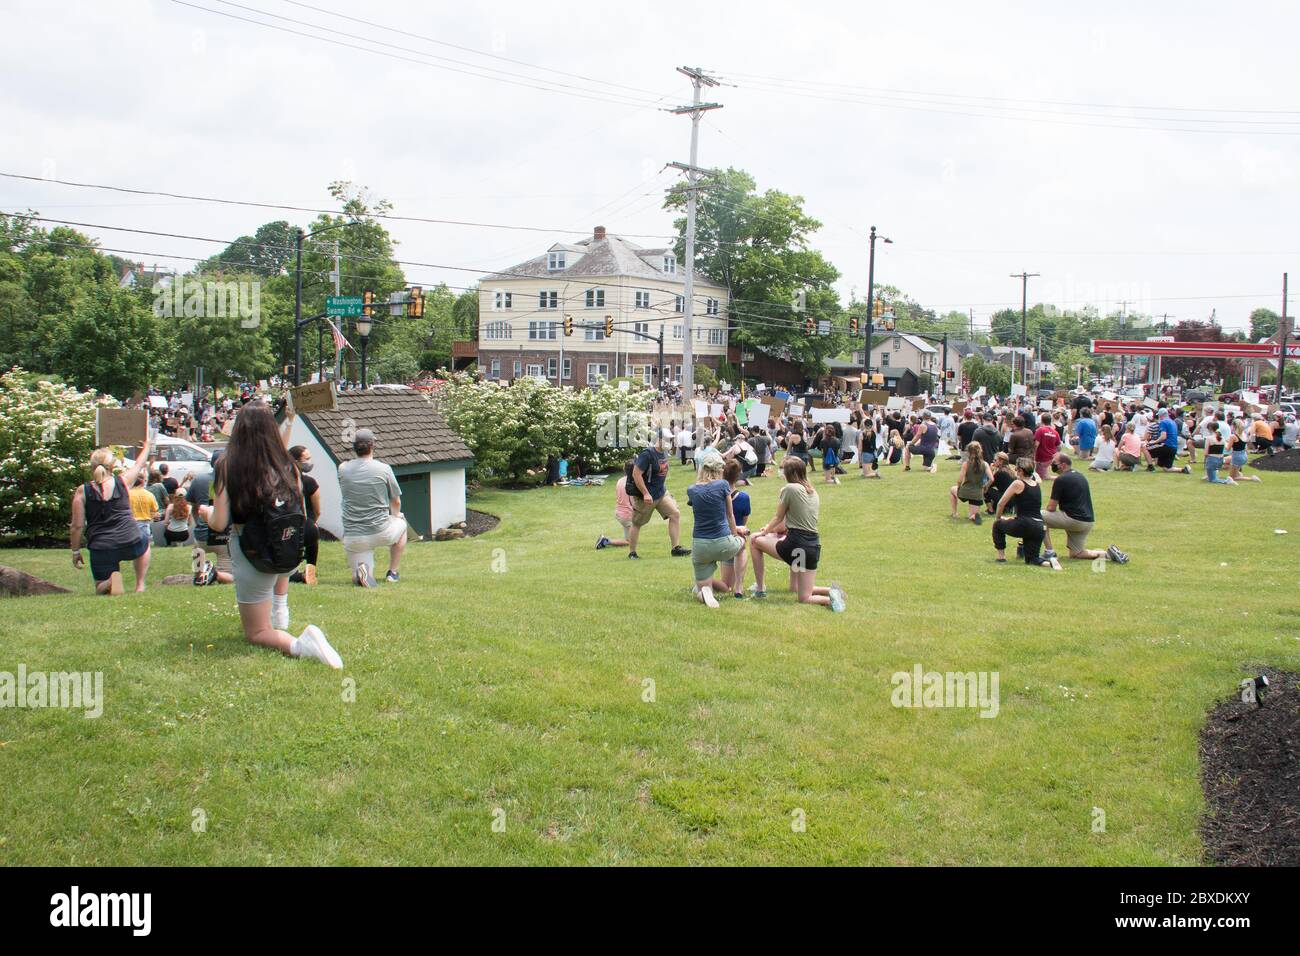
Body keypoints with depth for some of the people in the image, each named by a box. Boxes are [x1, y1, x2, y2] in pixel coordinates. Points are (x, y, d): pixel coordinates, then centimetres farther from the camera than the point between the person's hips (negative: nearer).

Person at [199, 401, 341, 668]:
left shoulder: (227, 466, -13)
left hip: (254, 559, -4)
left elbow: (219, 524, -14)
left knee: (257, 634, 11)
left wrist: (207, 512, 13)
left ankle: (297, 645, -18)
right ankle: (280, 612, 37)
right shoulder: (286, 464, -5)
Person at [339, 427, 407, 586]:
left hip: (352, 536, 2)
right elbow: (396, 503, 8)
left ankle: (361, 571, -21)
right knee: (401, 522, 33)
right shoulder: (384, 469, -6)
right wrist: (396, 515, 29)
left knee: (357, 580, 16)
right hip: (380, 532, -2)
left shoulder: (343, 469, 0)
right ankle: (392, 572, 27)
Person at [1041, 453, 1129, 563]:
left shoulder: (1061, 480, -11)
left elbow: (1051, 508, -10)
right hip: (1088, 521, 9)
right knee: (1075, 554, 19)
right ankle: (1108, 554, 5)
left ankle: (1049, 552, -4)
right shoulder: (1080, 476, 16)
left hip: (1074, 520, -9)